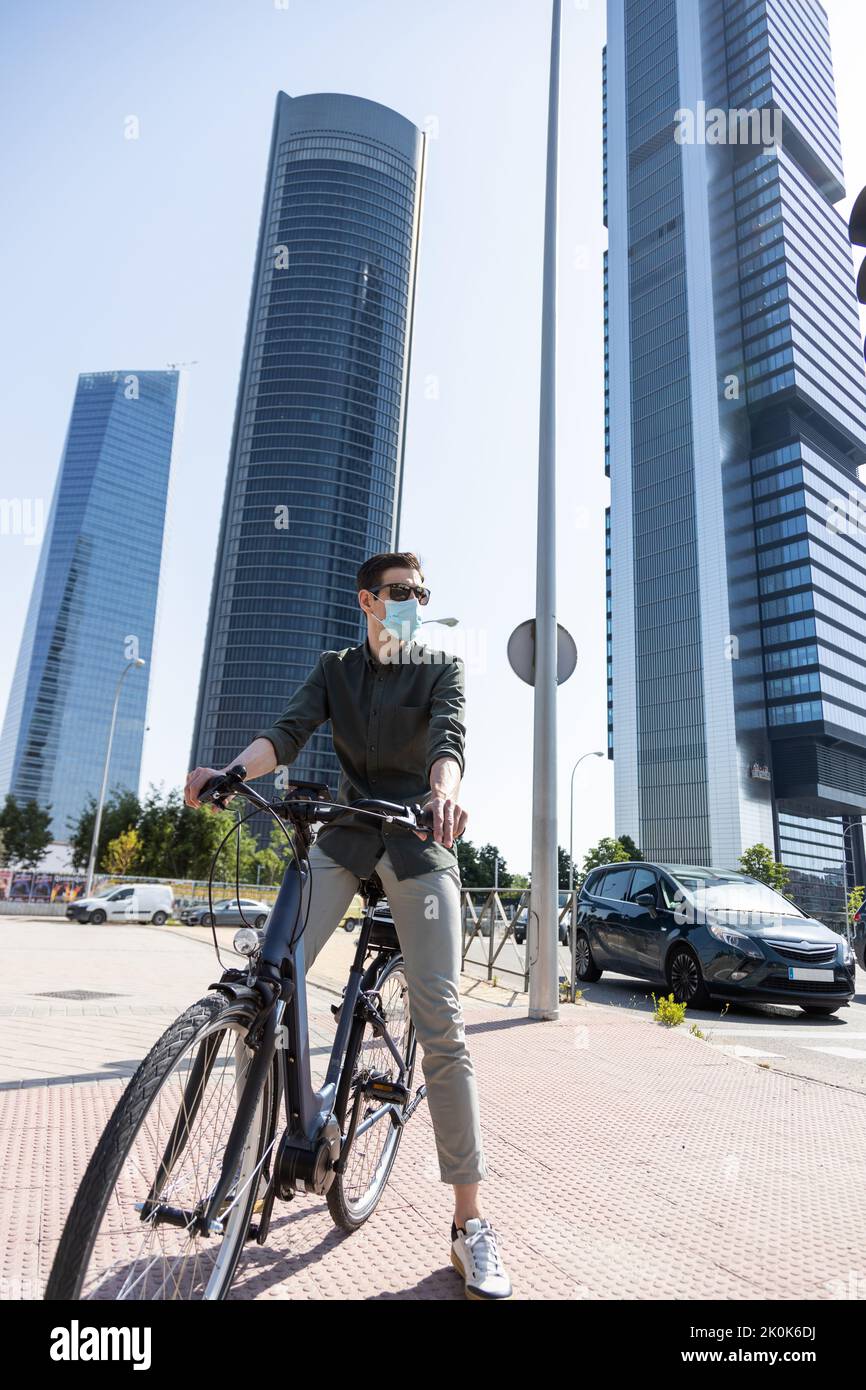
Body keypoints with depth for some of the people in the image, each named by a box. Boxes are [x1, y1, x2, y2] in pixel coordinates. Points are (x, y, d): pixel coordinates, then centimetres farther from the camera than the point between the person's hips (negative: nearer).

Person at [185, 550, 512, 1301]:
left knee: (440, 1018, -10)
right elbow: (289, 730, -5)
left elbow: (450, 734, -15)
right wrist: (229, 769, -26)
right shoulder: (335, 668, 11)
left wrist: (444, 788, -39)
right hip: (345, 830, 2)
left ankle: (470, 1223, 0)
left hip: (419, 839, -2)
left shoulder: (442, 668, 6)